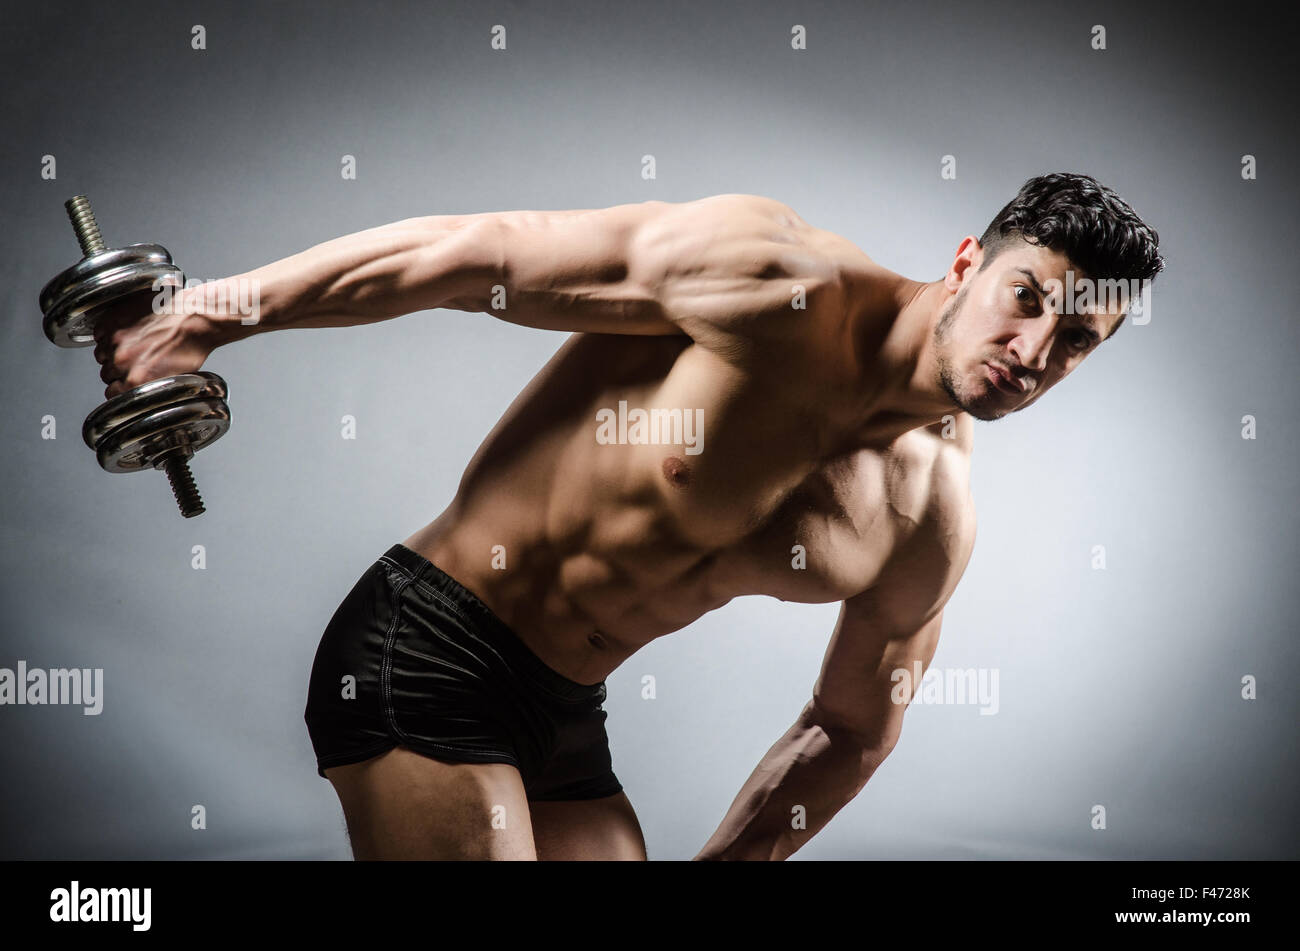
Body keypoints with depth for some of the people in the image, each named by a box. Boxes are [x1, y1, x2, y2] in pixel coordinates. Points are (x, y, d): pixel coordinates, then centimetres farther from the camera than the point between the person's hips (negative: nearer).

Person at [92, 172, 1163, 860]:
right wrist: (211, 314, -15)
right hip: (425, 651, -6)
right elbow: (465, 253, -17)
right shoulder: (770, 274, -18)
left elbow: (849, 728, 15)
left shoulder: (934, 526, 1)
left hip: (568, 720, 7)